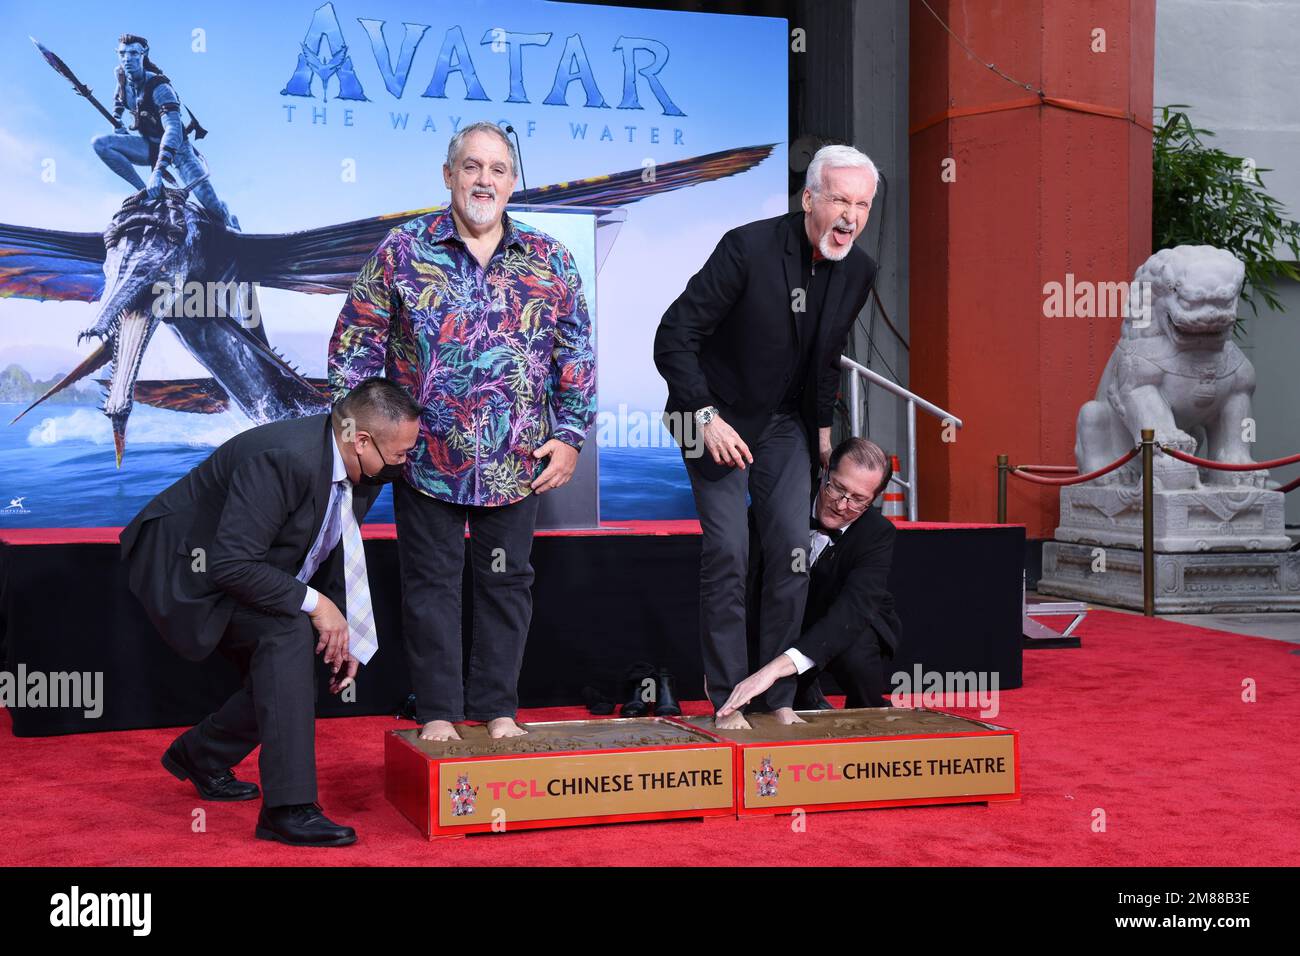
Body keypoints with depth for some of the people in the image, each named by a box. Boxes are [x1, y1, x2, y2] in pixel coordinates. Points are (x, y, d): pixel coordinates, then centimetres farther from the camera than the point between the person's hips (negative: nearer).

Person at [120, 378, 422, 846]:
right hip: (182, 563, -9)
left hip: (236, 567, 9)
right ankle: (288, 808, -26)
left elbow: (334, 556, 9)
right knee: (288, 630, -29)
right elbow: (231, 564, -35)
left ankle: (198, 756, 34)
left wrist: (344, 633, 1)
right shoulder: (283, 459, -34)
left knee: (284, 675, 6)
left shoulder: (361, 473, -6)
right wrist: (313, 602, -28)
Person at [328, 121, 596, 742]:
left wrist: (570, 435, 1)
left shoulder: (550, 261, 4)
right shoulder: (402, 251, -1)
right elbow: (356, 342, 0)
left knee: (506, 582, 10)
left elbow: (577, 355, 8)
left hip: (517, 462, 2)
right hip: (426, 458, -2)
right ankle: (438, 713, 15)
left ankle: (498, 711, 21)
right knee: (432, 584, 6)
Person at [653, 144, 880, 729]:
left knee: (793, 552, -1)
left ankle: (779, 699, 9)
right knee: (727, 553, -9)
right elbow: (673, 338, -22)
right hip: (718, 419, -5)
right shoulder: (748, 247, -23)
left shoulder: (858, 271, -4)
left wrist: (822, 425, 15)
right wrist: (706, 417, -28)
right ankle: (726, 701, 1)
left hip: (785, 423, 5)